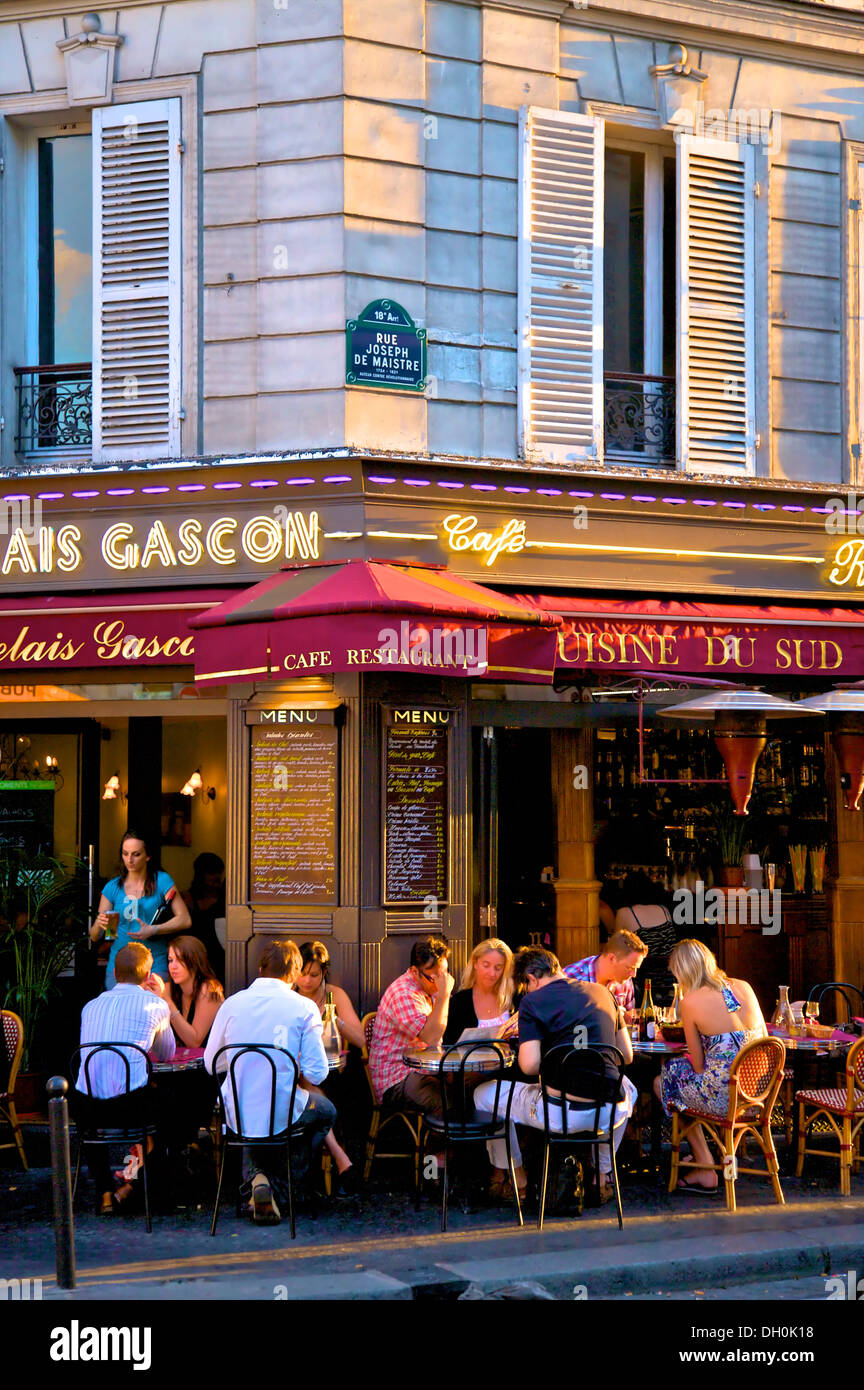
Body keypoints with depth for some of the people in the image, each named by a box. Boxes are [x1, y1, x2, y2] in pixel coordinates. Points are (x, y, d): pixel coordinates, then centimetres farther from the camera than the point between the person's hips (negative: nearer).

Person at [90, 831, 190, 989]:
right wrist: (99, 924, -16)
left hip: (155, 966, -2)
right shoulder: (112, 887, 8)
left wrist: (153, 930, -13)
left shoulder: (161, 881, 3)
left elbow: (184, 920, -1)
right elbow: (95, 937, 7)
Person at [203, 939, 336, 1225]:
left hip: (238, 1115, 3)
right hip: (283, 1113, -3)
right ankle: (278, 1185, 19)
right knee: (326, 1112, 31)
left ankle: (255, 1176, 15)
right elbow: (317, 1073, -10)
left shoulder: (232, 1003, -2)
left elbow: (211, 1064, 7)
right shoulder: (303, 1008, -9)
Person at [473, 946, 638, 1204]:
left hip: (561, 1115, -5)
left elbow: (529, 1066, -10)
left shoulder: (532, 1001, -3)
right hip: (609, 1114, 5)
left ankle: (515, 1177, 33)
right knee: (627, 1088, 43)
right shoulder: (601, 992, 12)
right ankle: (602, 1175, 41)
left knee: (484, 1095, 20)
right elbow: (627, 1056, 16)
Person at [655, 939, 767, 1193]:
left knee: (663, 1082, 21)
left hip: (724, 1099, -7)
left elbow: (698, 1065, -5)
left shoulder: (691, 1001, -10)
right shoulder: (743, 988, 5)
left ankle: (706, 1170, 25)